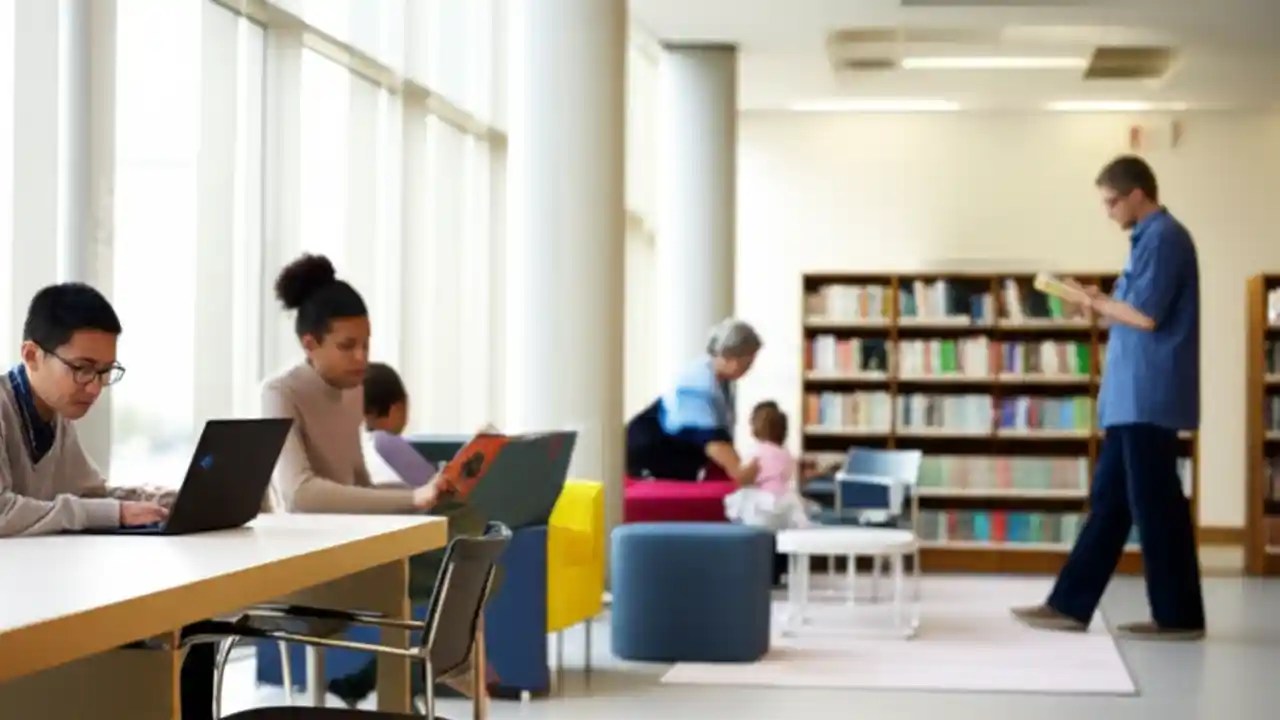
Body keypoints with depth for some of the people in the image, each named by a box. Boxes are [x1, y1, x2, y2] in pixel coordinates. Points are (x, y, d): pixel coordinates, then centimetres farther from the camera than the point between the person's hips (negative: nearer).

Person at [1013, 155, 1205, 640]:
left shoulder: (1164, 237, -12)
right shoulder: (1151, 238, 19)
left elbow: (1147, 315, -18)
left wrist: (1096, 301, -4)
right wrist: (1099, 303, 7)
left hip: (1150, 396, -10)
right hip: (1134, 397, 10)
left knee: (1154, 504, -5)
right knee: (1109, 499, 9)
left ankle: (1179, 616, 2)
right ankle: (1070, 605, 12)